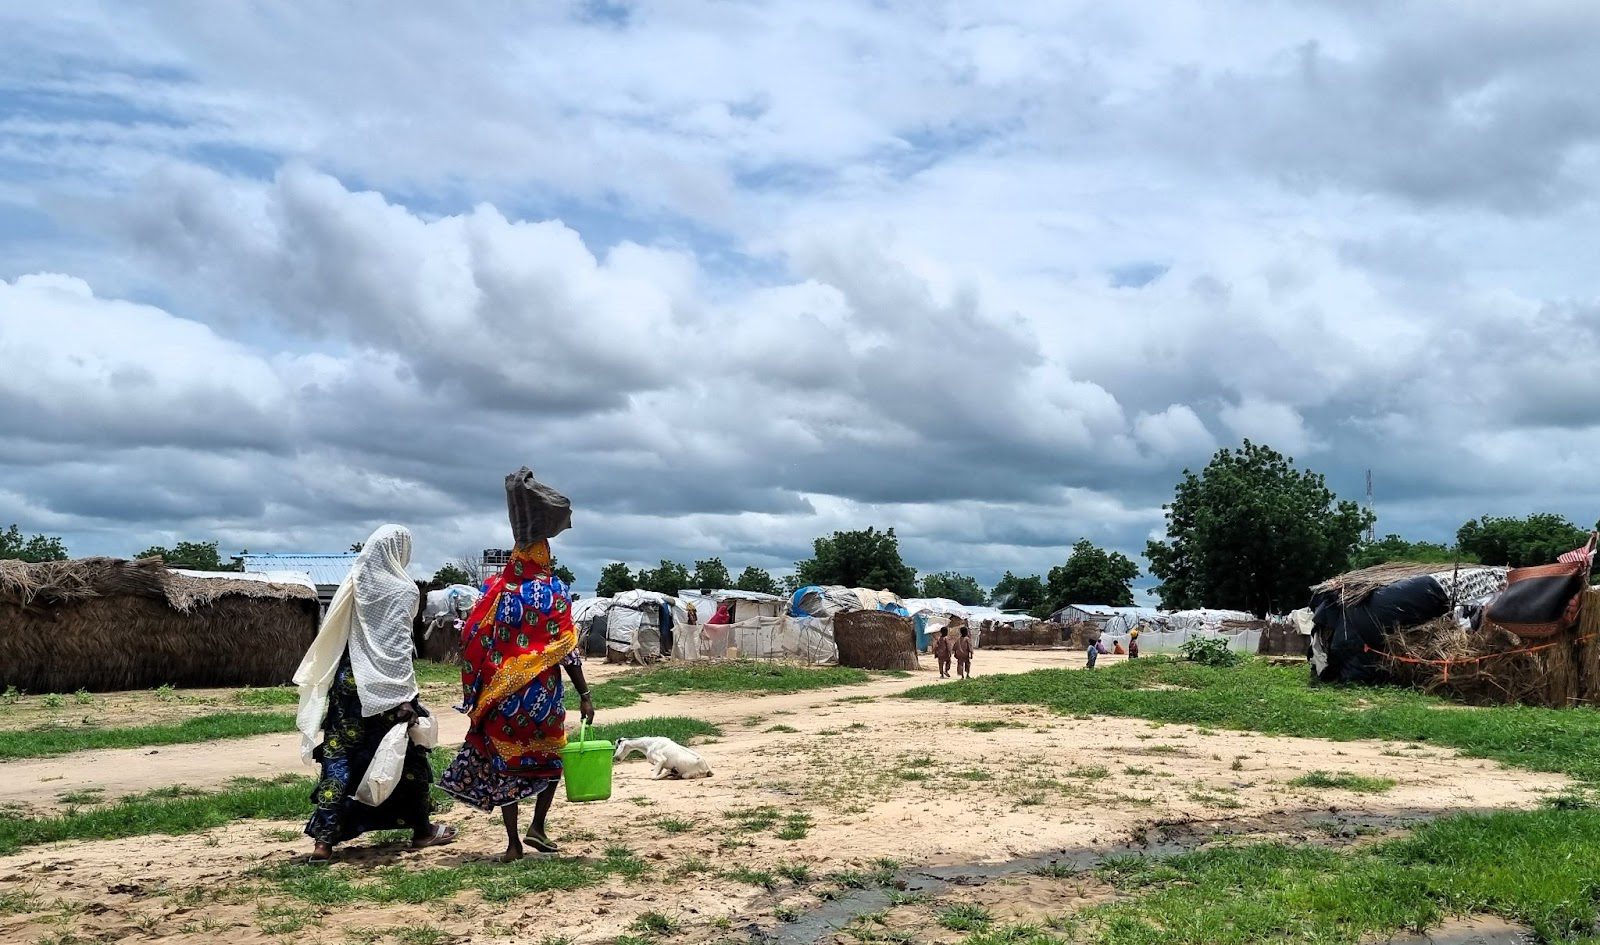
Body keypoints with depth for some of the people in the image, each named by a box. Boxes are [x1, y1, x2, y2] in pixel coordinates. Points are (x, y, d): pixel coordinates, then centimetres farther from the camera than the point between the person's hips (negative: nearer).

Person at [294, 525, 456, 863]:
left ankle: (324, 839, 4)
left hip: (347, 683, 5)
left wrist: (325, 683, 14)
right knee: (407, 753, 10)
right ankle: (422, 829, 22)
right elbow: (398, 646, -16)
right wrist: (405, 697, -16)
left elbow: (333, 637, 7)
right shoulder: (401, 589, -11)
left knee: (340, 757, 7)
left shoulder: (355, 582, 5)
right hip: (385, 686, -5)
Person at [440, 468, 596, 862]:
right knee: (549, 759, 17)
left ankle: (513, 843, 12)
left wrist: (476, 692, 14)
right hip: (543, 696, -2)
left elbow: (471, 641, 2)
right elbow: (567, 651, -12)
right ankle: (537, 827, 6)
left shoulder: (495, 590, 1)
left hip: (501, 696, 3)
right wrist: (584, 694, -7)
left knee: (506, 764, 10)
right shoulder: (554, 592, -9)